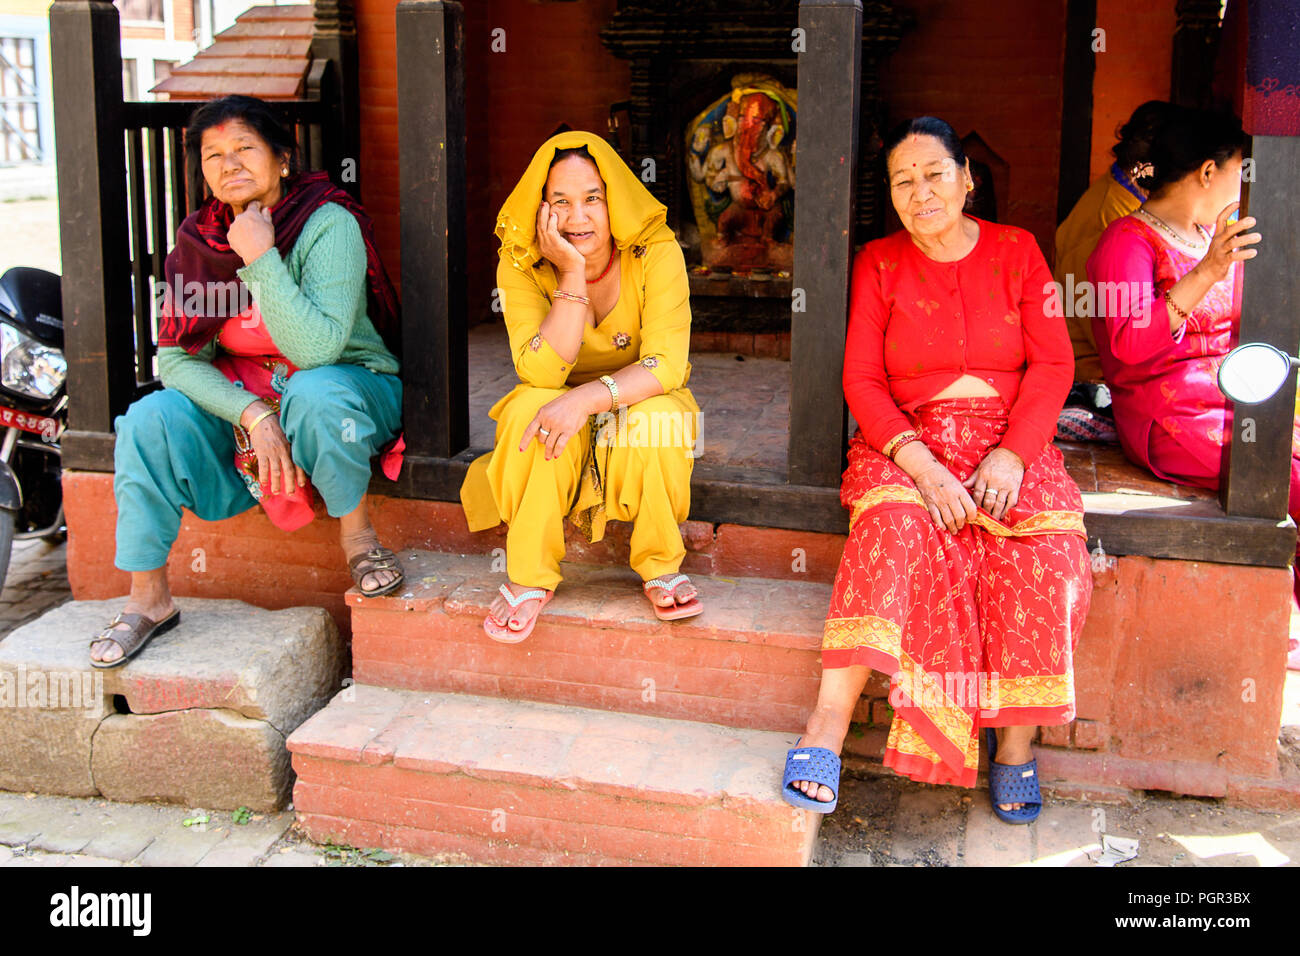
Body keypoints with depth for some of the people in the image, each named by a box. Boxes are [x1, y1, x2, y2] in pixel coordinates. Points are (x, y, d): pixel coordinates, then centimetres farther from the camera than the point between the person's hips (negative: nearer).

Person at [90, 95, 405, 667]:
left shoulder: (328, 225, -17)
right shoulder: (200, 240, -2)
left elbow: (318, 349, -28)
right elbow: (176, 357, -9)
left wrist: (262, 260, -30)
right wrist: (251, 415, -24)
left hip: (348, 382, -4)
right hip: (237, 399, 5)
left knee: (314, 393, -39)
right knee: (150, 419, -20)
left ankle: (358, 536, -13)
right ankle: (148, 598, -8)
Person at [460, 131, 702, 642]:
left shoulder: (656, 252, -18)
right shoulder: (521, 264, -14)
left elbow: (665, 366, -25)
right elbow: (540, 373, -25)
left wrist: (587, 398, -40)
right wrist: (572, 276, -32)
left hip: (643, 404, -1)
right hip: (562, 411, 1)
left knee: (655, 420, -35)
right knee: (532, 410, -32)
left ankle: (660, 567, -10)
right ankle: (531, 577, -16)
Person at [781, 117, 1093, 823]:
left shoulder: (1017, 252, 10)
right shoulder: (879, 263, 8)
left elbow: (1052, 364, 3)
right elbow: (861, 379, -1)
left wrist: (1012, 455, -14)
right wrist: (921, 465, -18)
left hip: (1010, 442, 1)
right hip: (907, 443, -1)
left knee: (1049, 548, -29)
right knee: (893, 526, -35)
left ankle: (1016, 737, -15)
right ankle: (827, 728, -35)